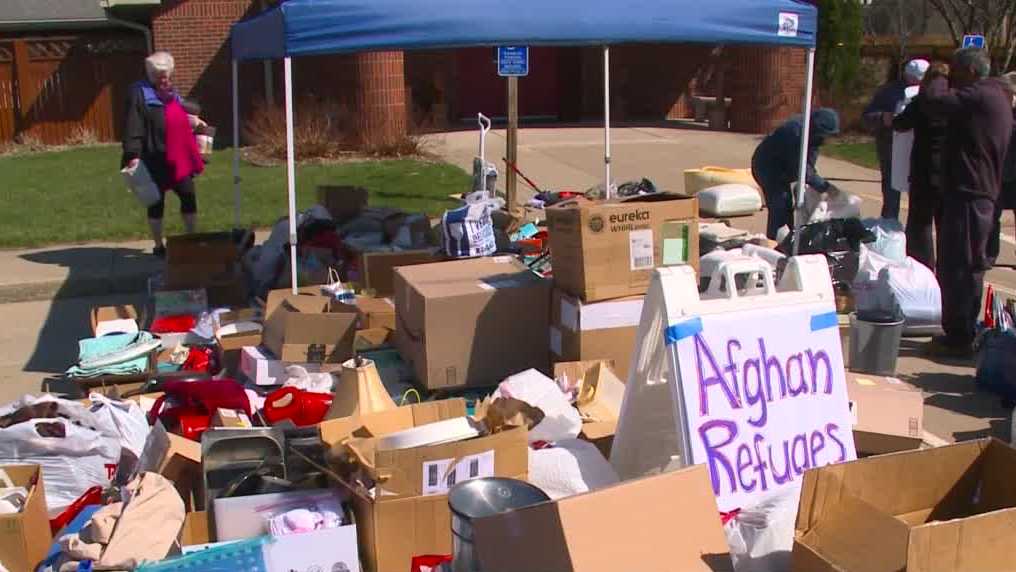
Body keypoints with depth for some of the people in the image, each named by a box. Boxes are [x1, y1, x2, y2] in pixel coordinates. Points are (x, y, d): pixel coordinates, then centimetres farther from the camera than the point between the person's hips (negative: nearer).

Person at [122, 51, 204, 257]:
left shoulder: (171, 93, 16)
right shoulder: (139, 94, -9)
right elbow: (133, 127, -18)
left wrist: (192, 156, 23)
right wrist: (133, 155, -28)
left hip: (180, 160, 7)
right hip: (156, 161, -7)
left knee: (189, 197, 9)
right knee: (157, 203, 3)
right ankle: (158, 245, 13)